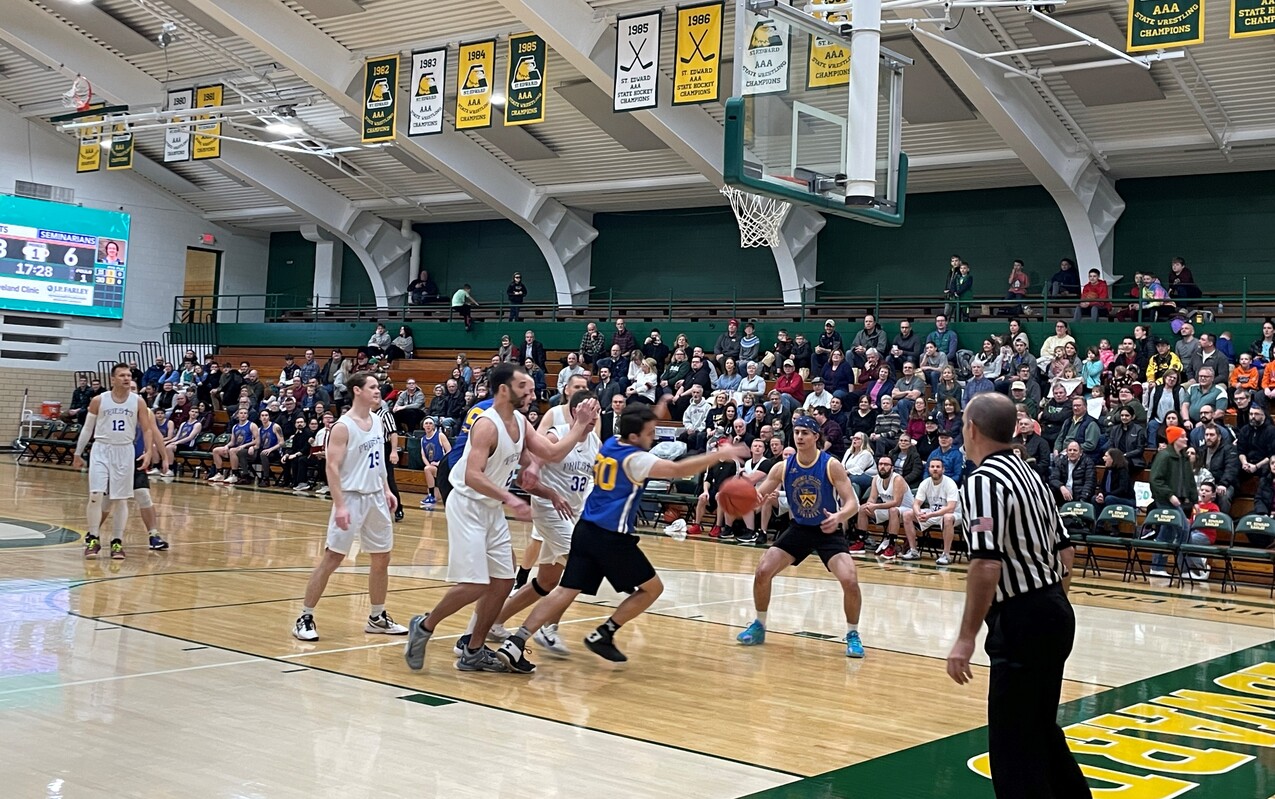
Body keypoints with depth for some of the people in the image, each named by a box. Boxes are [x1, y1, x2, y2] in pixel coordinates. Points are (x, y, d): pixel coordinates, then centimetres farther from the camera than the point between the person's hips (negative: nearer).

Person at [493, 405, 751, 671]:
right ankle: (603, 636, 8)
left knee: (565, 591, 3)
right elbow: (678, 470, -23)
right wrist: (720, 455, -19)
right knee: (653, 588, 10)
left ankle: (515, 642, -10)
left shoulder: (609, 445, 10)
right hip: (611, 538, -8)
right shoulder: (635, 459, -13)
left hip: (586, 530, 8)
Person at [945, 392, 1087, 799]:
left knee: (1013, 743, -2)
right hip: (1056, 612, 10)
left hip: (1021, 622, -10)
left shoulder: (983, 481, -15)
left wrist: (966, 638, -20)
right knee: (1041, 728, 23)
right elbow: (1065, 552, 18)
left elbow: (986, 565, -24)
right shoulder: (1029, 474, 14)